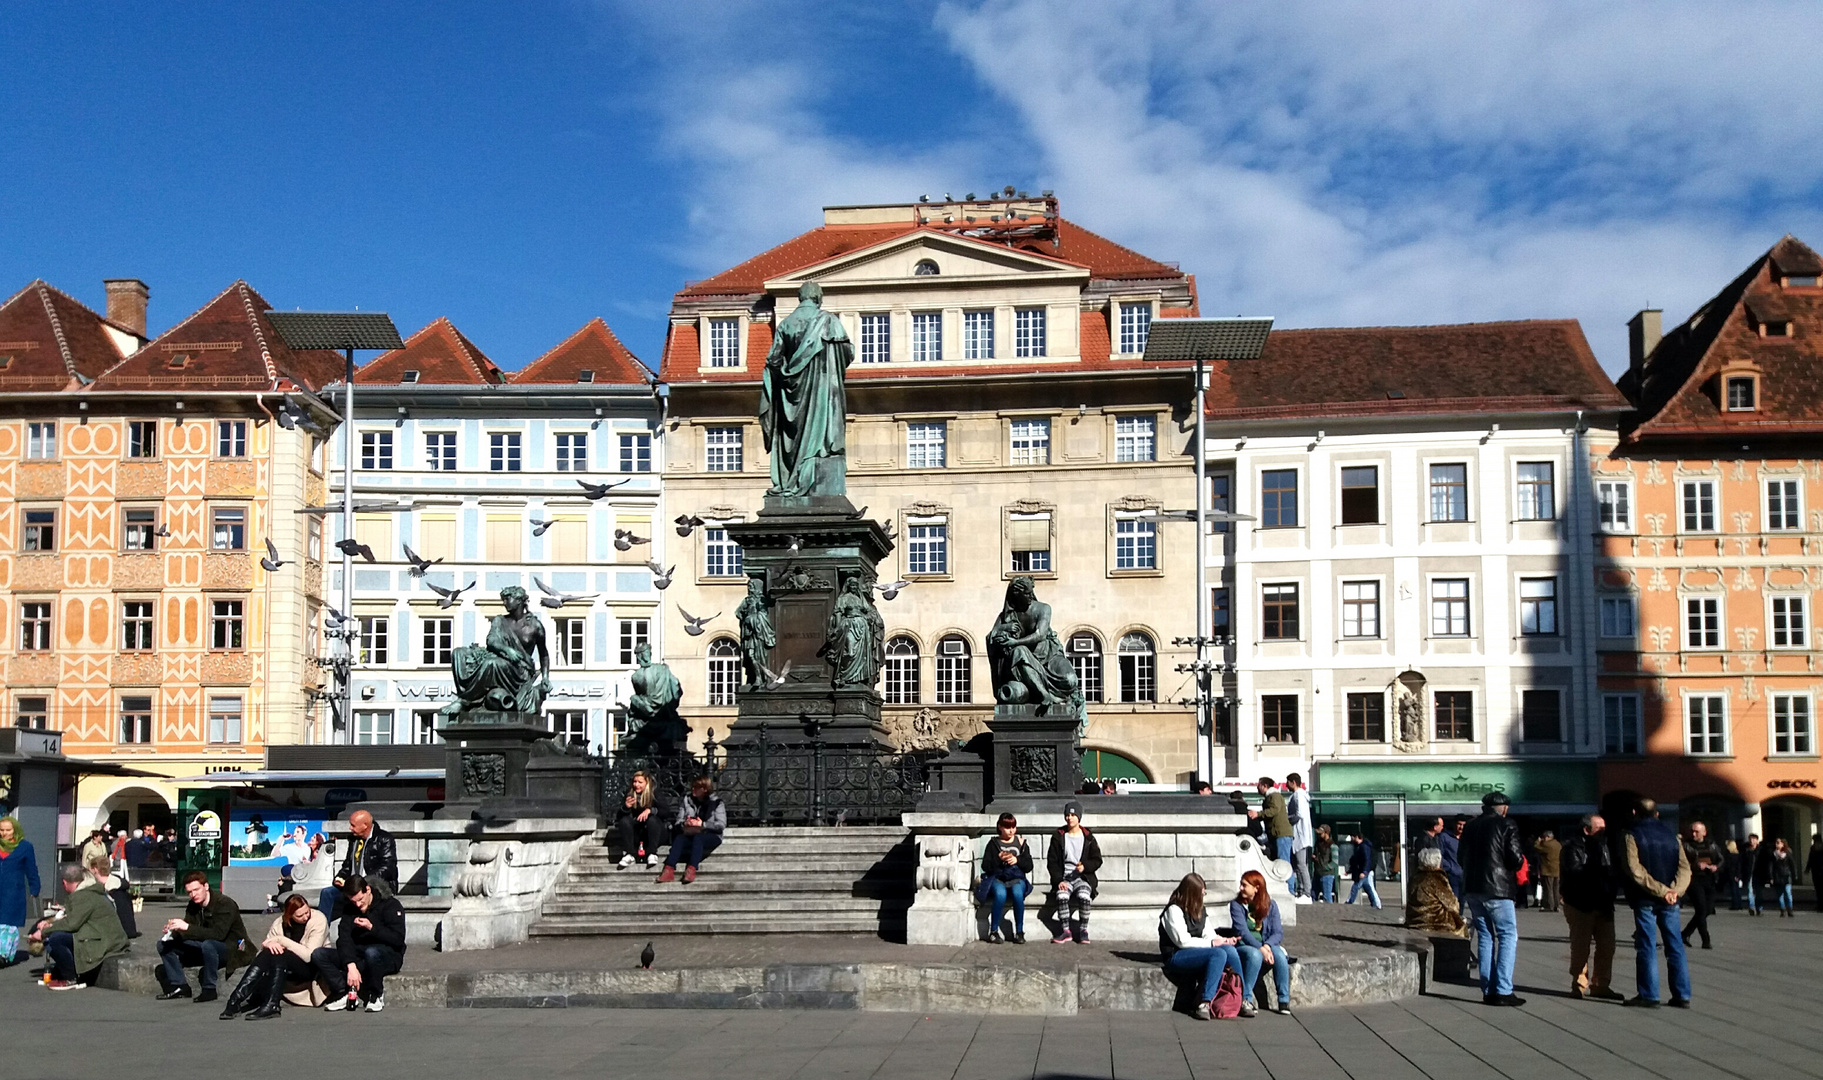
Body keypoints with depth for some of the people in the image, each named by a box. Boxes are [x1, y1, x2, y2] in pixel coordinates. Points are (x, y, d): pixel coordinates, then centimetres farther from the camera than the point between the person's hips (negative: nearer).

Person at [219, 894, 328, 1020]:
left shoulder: (318, 920, -16)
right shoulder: (280, 923, -1)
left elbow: (309, 955, -25)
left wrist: (281, 940, -24)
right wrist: (269, 944, -29)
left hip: (313, 968, -5)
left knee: (279, 955, -30)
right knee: (268, 952, -25)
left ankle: (271, 1005, -38)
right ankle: (235, 1001, -31)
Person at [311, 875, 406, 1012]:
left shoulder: (389, 904, -5)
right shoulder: (350, 910, 7)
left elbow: (398, 939, -13)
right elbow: (344, 939, -7)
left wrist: (371, 928, -23)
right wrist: (351, 966, -23)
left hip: (389, 956, -5)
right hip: (358, 957, 5)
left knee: (372, 952, -40)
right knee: (317, 955, -12)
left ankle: (376, 995, -17)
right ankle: (344, 993, -21)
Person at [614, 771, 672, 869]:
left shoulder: (654, 794, -7)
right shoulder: (629, 794, 0)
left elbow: (667, 812, -16)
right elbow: (619, 817, -5)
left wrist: (650, 810, -30)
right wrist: (626, 807, -27)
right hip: (636, 835, 3)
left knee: (652, 819, -30)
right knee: (624, 820, -21)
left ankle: (652, 854, -31)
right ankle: (629, 855, -28)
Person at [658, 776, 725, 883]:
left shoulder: (716, 803, 4)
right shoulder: (687, 801, 16)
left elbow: (722, 824, -7)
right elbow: (678, 821, 10)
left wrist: (702, 824, -18)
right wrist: (684, 823, -14)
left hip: (711, 836, -3)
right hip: (691, 835, 3)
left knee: (697, 838, -36)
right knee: (679, 838, -29)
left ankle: (691, 870, -52)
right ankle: (669, 870, -46)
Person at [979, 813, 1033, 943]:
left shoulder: (1020, 842, 15)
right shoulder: (993, 843, 10)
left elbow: (1028, 866, 9)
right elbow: (985, 866, 1)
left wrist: (1017, 860, -9)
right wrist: (999, 859, -15)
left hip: (1016, 878, 1)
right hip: (997, 878, -1)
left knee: (1017, 892, -35)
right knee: (1000, 893, -36)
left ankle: (1019, 932, -25)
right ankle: (993, 931, -24)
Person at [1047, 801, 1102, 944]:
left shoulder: (1088, 838, 9)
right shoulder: (1058, 837, 8)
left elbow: (1097, 860, 8)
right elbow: (1052, 862, 5)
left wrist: (1085, 867, -14)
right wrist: (1058, 880, -10)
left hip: (1083, 877, 0)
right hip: (1064, 877, 0)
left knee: (1084, 896, -33)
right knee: (1062, 896, -32)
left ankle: (1083, 930, -17)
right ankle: (1065, 931, -19)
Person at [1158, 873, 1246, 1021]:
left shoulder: (1200, 910, 19)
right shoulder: (1174, 910, -8)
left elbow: (1207, 935, 16)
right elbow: (1183, 941, -15)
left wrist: (1224, 940, -5)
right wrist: (1212, 943, -14)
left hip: (1197, 951, 7)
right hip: (1177, 957, -7)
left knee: (1230, 950, -20)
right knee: (1219, 954, -31)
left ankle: (1243, 1001, -20)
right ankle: (1205, 1003, -34)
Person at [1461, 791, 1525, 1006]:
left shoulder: (1470, 827, 12)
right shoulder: (1507, 825, -6)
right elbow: (1514, 858, -11)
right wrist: (1520, 861, 9)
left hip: (1472, 889, 6)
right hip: (1496, 889, -6)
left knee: (1485, 937, 12)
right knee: (1508, 936, 1)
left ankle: (1488, 991, 10)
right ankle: (1503, 990, -7)